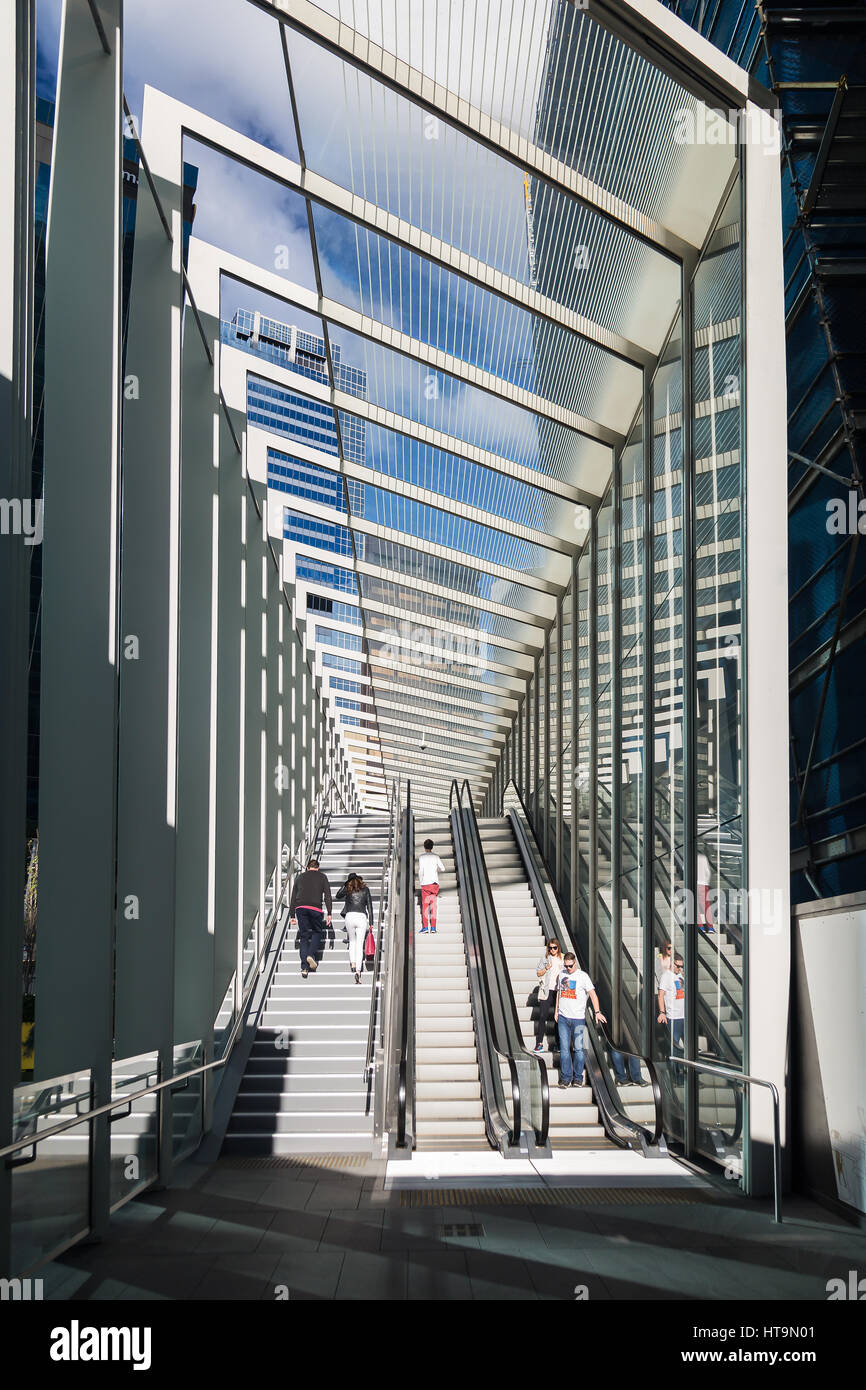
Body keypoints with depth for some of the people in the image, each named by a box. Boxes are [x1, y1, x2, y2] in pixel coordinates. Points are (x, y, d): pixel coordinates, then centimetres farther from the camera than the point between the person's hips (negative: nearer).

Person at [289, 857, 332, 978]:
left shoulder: (300, 877, 22)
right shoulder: (322, 877, 15)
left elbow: (293, 897, 18)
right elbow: (327, 896, 4)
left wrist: (292, 915, 19)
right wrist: (329, 914, 1)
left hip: (300, 908, 2)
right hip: (316, 908, -2)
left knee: (304, 936, 6)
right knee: (317, 932, 18)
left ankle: (304, 967, -1)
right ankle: (311, 954, -7)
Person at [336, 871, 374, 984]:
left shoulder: (348, 889, 9)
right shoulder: (365, 889, 10)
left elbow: (338, 896, 29)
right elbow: (369, 906, 8)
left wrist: (346, 885, 24)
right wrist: (371, 922, 10)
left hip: (350, 916, 0)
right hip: (362, 917, 0)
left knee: (352, 941, 25)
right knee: (359, 945, -2)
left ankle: (352, 962, 11)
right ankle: (358, 970, -14)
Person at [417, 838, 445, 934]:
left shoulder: (421, 857, -2)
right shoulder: (436, 857, 4)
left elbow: (420, 871, -5)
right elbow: (443, 869, 5)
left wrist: (420, 882, 8)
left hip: (425, 883, -2)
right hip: (435, 882, 2)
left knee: (425, 905, 3)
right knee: (433, 905, 5)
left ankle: (424, 926, -5)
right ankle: (433, 927, 1)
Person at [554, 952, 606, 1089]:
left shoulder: (583, 976, -6)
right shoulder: (562, 974, 10)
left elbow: (592, 993, -13)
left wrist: (597, 1012, -25)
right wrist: (556, 1011, 20)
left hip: (578, 1018, -4)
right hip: (563, 1017, 4)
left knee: (578, 1048, 0)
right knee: (564, 1048, 2)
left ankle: (578, 1077, 11)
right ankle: (565, 1077, 7)